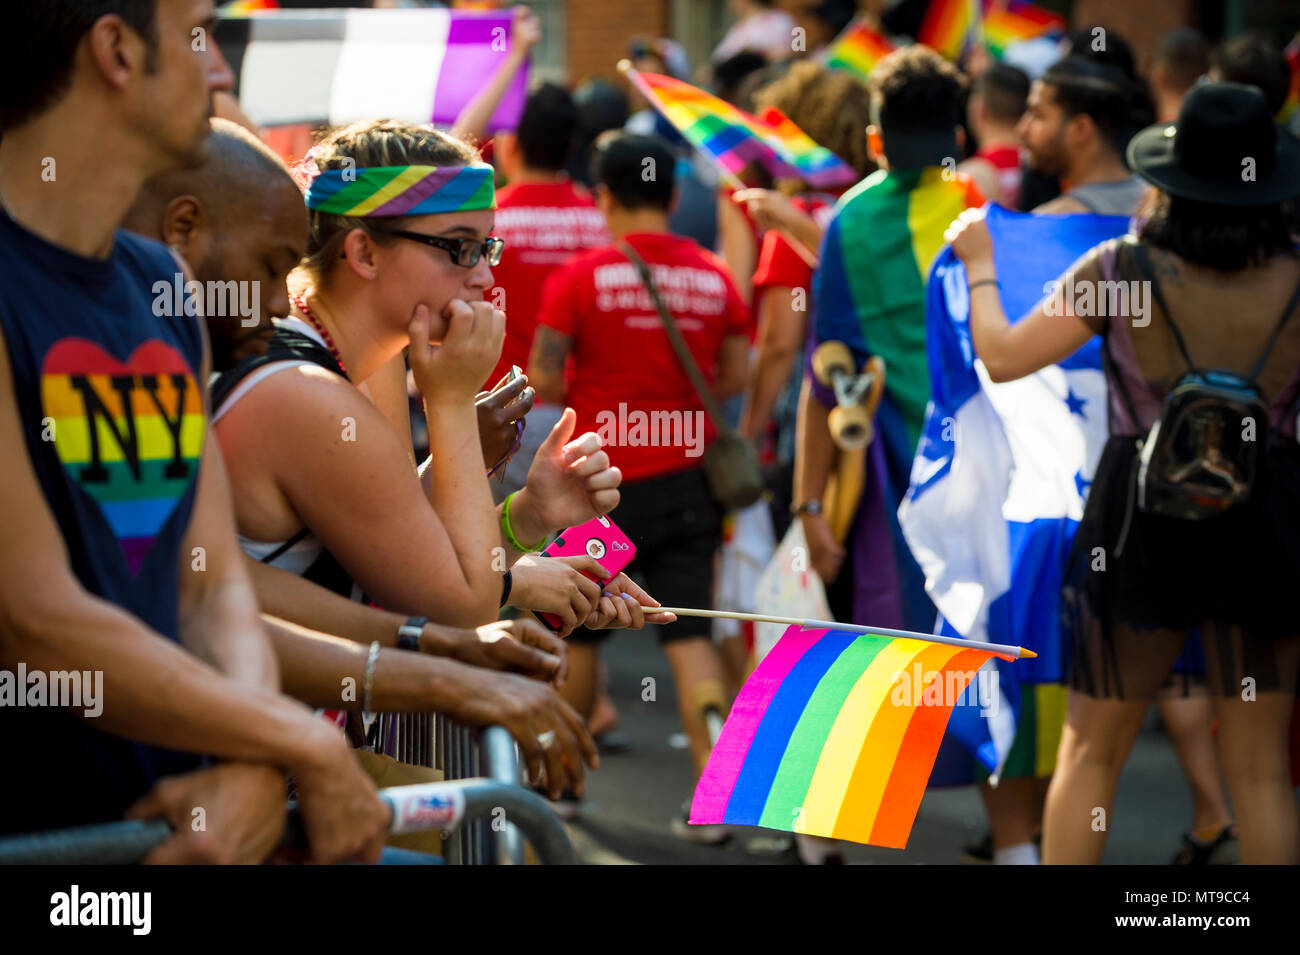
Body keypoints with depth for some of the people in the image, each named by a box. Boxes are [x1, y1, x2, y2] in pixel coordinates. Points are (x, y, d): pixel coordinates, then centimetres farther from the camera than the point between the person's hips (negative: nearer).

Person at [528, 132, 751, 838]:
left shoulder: (580, 276, -8)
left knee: (576, 630, 14)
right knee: (688, 632, 1)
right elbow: (734, 376, 6)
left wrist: (584, 400, 9)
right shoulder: (713, 277, 3)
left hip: (602, 481, -3)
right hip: (686, 479, 3)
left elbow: (543, 379, -11)